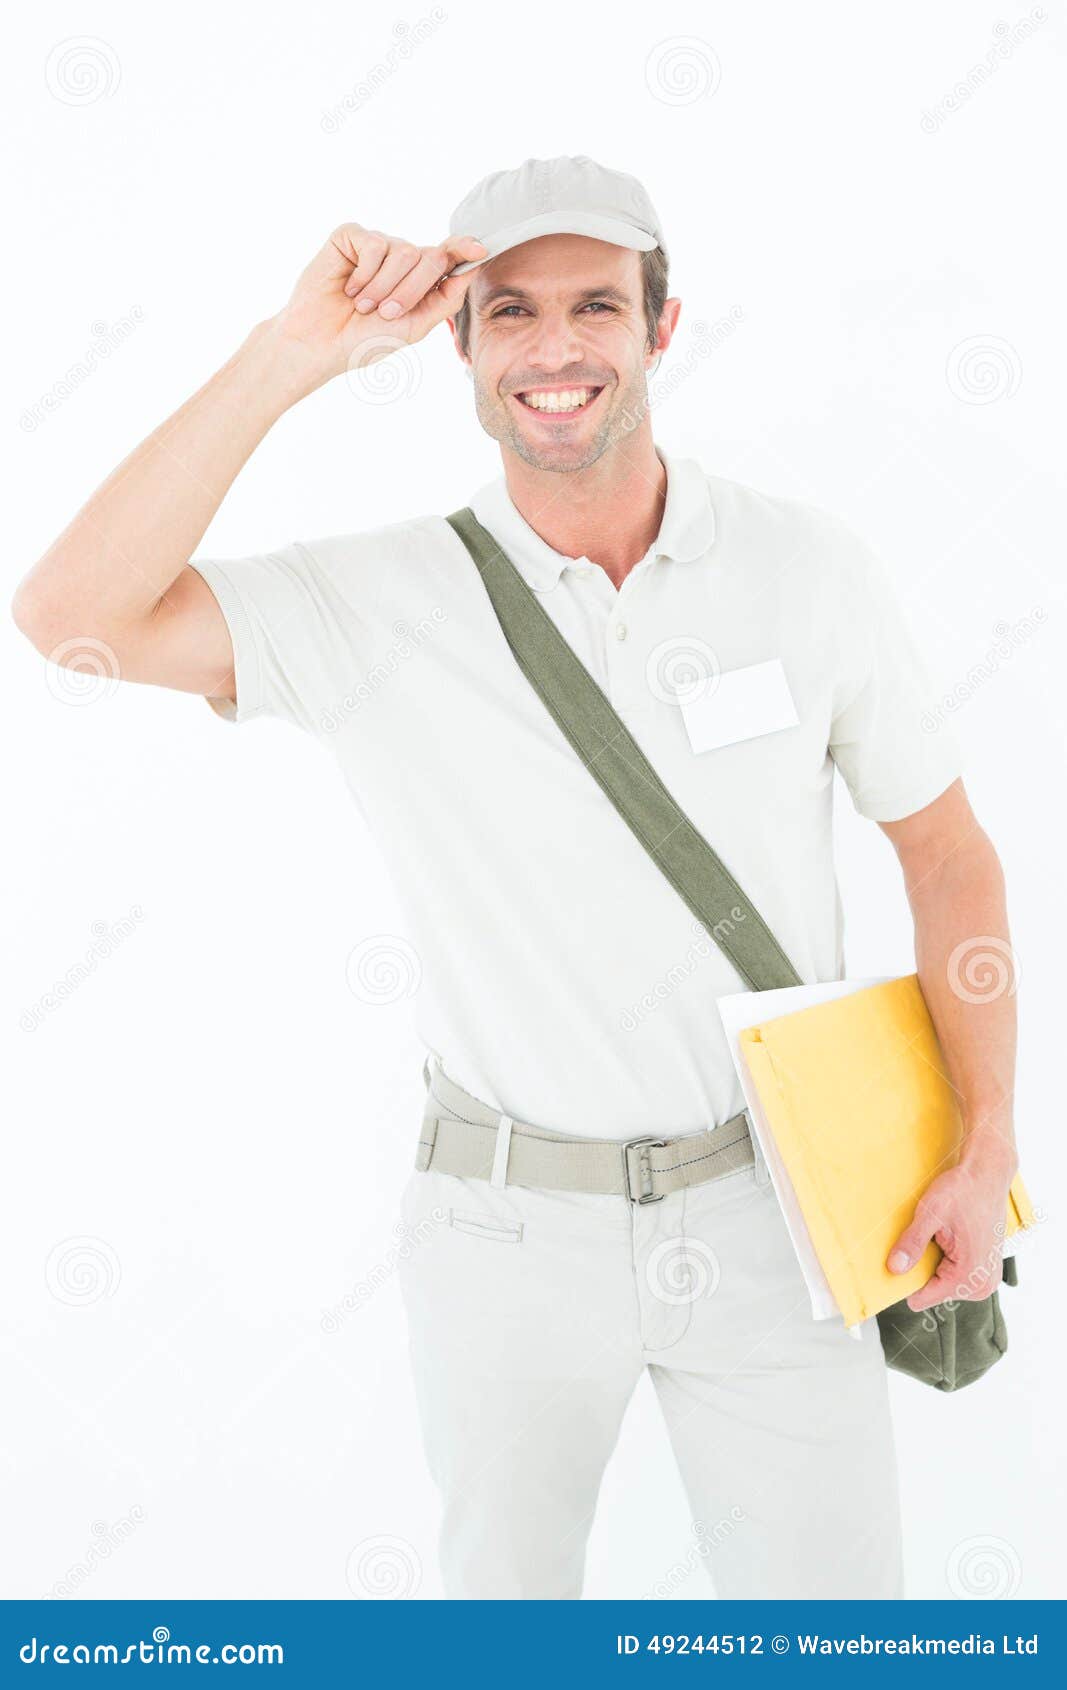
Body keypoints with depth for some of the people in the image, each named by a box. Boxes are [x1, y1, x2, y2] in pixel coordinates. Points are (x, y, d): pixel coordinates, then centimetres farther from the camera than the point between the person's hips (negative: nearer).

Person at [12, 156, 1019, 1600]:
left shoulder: (808, 570, -8)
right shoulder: (385, 603, -12)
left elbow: (946, 847, 2)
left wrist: (987, 1151, -5)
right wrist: (297, 352, -28)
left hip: (766, 1208, 1)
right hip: (510, 1220, 0)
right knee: (505, 1584, 21)